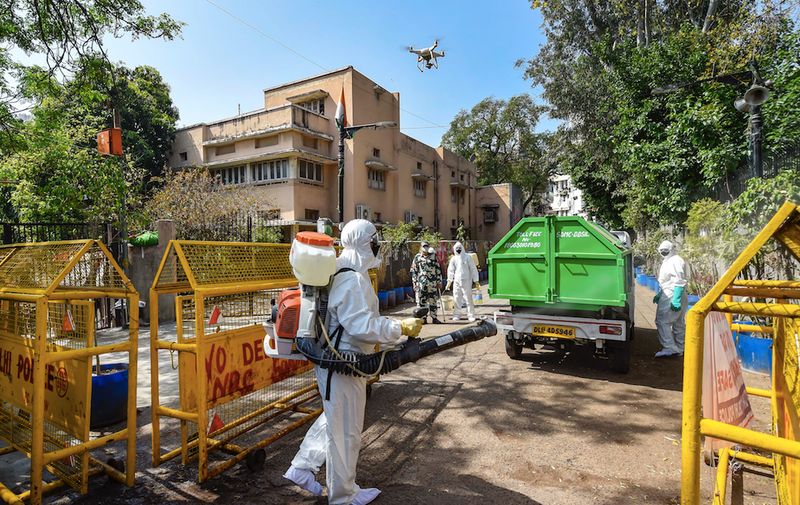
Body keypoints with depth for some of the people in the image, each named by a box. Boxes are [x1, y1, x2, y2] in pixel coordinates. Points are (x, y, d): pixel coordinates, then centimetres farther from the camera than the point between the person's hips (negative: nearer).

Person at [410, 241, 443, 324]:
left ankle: (434, 318, 14)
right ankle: (423, 318, 11)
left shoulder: (433, 256, 7)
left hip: (432, 283, 1)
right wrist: (414, 283, 1)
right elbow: (413, 271, 6)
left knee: (433, 301, 4)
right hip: (421, 283, -1)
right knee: (421, 301, 1)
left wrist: (439, 281, 6)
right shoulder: (417, 257, 5)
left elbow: (438, 269, 10)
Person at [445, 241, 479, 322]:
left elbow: (473, 269, 2)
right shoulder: (453, 259, 9)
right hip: (456, 281, 3)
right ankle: (457, 315, 15)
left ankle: (471, 316, 5)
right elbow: (450, 270, 13)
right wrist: (449, 281, 6)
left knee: (468, 299, -3)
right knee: (456, 299, 5)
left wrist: (476, 281, -1)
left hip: (466, 281, -3)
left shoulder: (467, 257, 0)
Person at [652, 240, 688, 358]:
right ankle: (679, 349, 20)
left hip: (672, 298, -11)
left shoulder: (676, 261, -12)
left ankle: (669, 348, -8)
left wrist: (676, 299, -25)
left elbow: (680, 282, -19)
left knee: (662, 321, -10)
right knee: (678, 324, 14)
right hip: (669, 296, 11)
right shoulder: (667, 262, 20)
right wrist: (659, 294, 24)